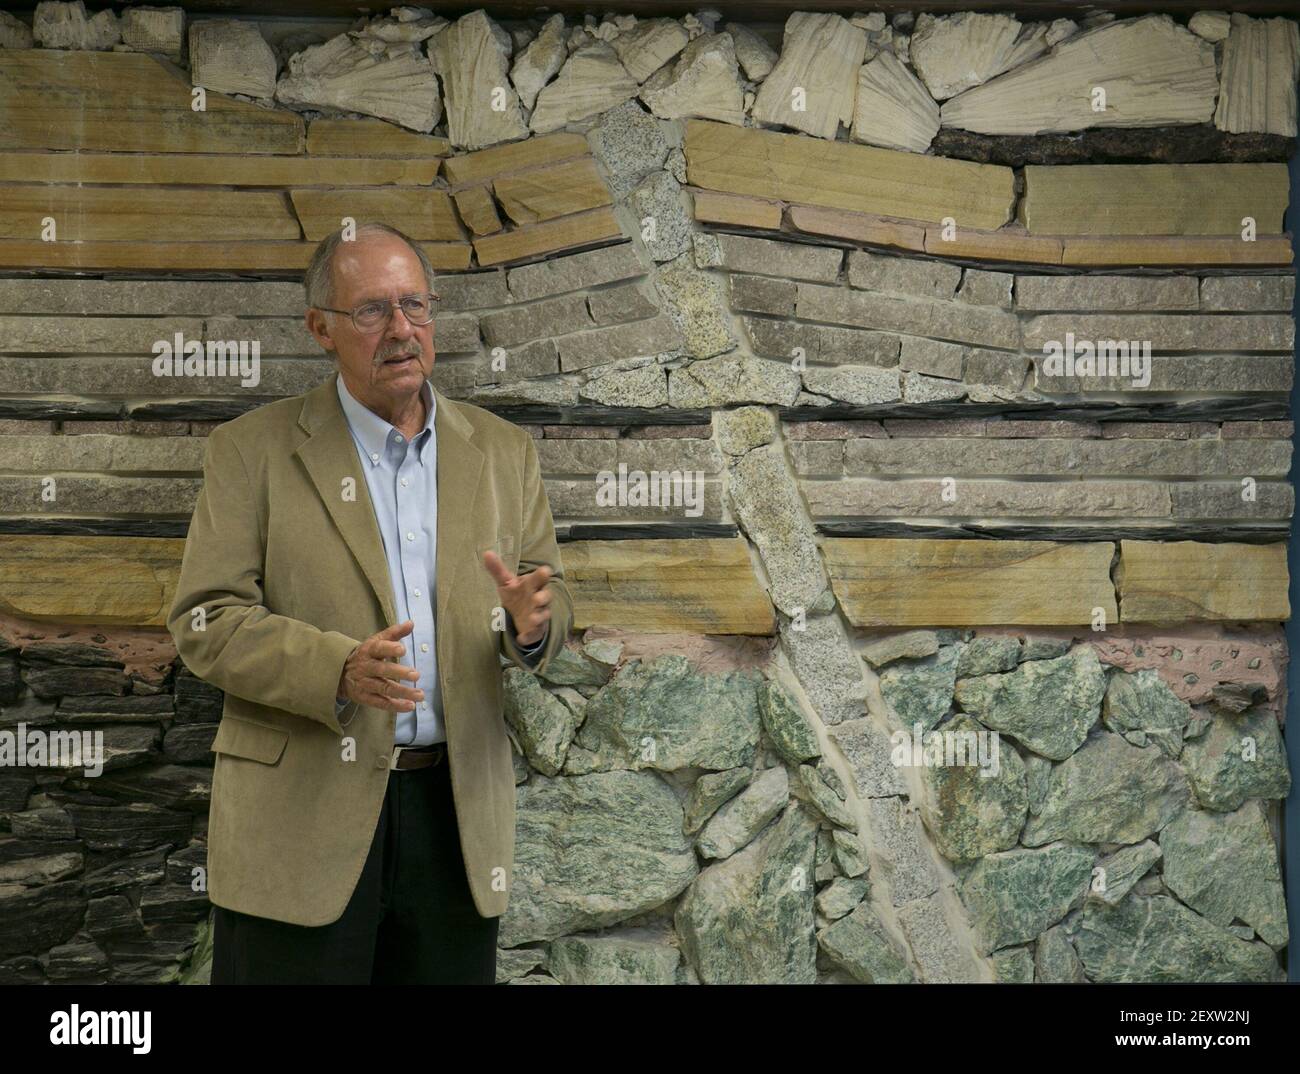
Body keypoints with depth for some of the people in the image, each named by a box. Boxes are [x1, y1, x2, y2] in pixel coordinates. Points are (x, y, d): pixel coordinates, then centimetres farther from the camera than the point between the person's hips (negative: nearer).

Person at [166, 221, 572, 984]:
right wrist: (338, 670, -23)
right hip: (302, 817, -3)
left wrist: (532, 622, -15)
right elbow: (205, 620, -6)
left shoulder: (502, 451, 10)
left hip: (458, 813, 3)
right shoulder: (254, 449, -1)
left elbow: (550, 597, 10)